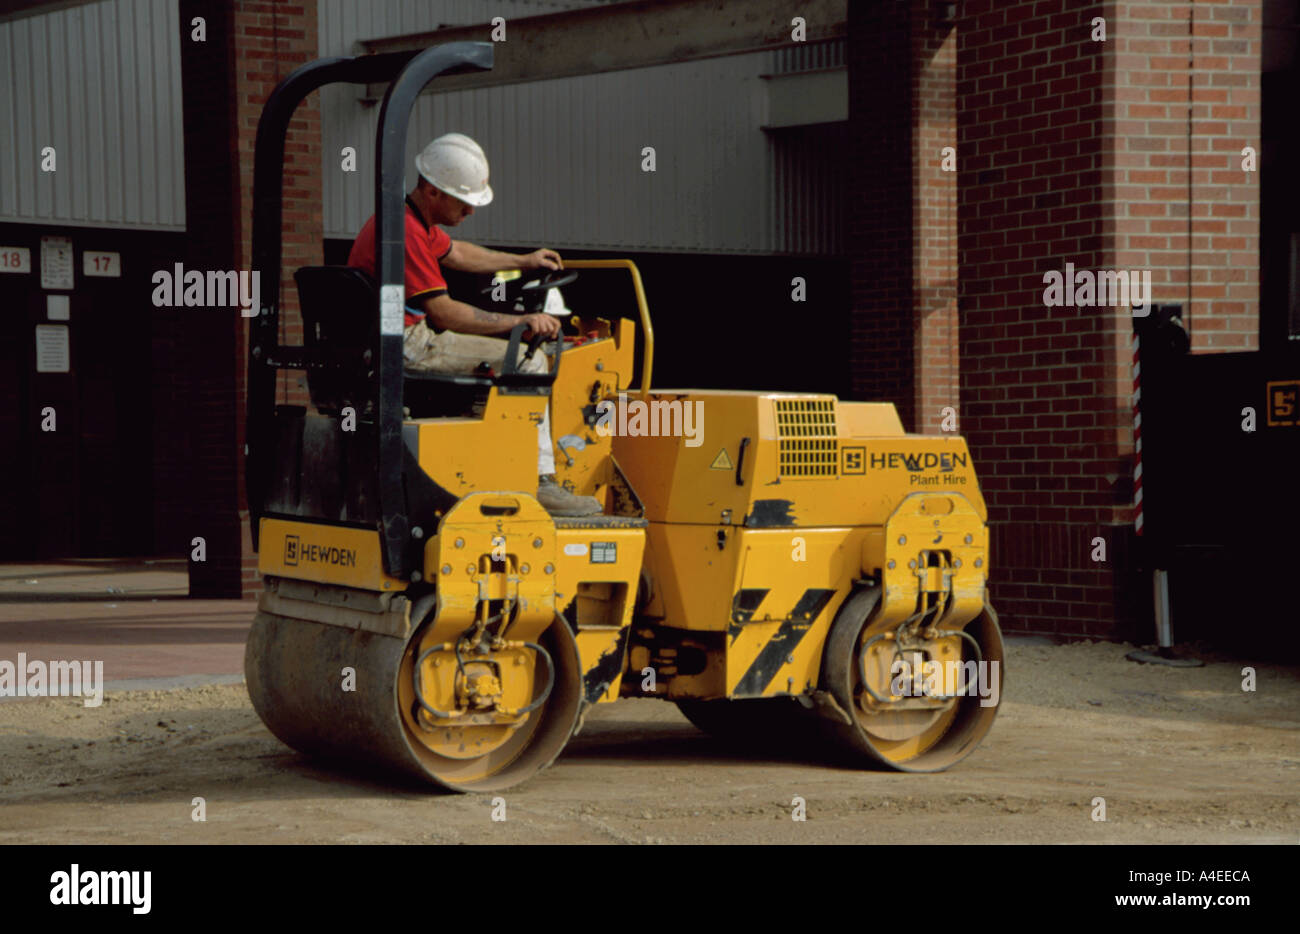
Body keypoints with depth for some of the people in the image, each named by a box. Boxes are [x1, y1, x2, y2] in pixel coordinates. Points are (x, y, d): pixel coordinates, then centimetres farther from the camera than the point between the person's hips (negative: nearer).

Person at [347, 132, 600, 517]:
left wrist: (522, 261, 38)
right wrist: (520, 322, -21)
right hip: (405, 348, -11)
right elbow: (444, 313, -25)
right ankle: (540, 483, -10)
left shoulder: (418, 220, 11)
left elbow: (455, 253, 32)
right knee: (528, 360, -11)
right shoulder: (405, 231, -23)